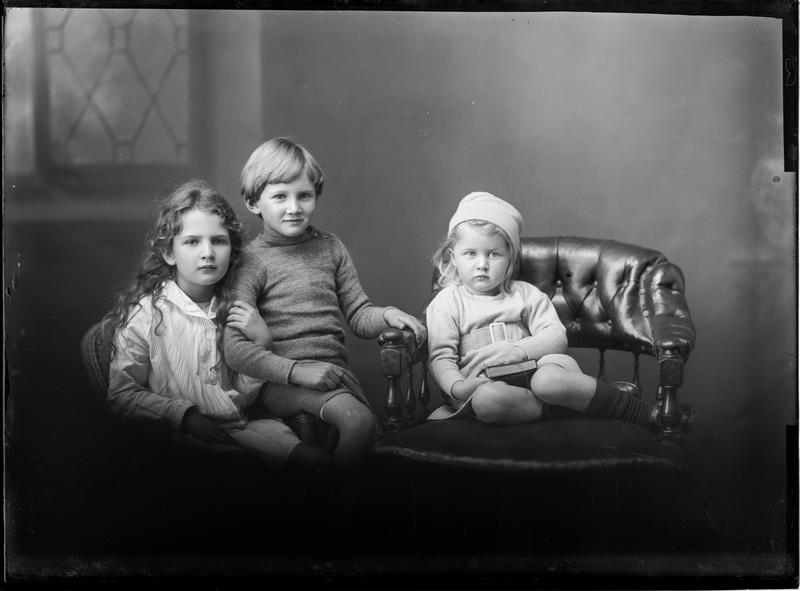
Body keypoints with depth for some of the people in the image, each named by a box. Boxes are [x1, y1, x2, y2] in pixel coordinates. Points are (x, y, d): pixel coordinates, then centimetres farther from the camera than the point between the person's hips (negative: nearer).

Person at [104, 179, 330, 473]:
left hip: (238, 426, 4)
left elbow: (243, 397, 11)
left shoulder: (233, 308, 7)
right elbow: (122, 394, -6)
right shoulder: (145, 312, -6)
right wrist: (185, 414, -17)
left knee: (315, 460, -20)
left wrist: (261, 341, -4)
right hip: (179, 435, -4)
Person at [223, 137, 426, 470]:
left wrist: (385, 316, -6)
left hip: (333, 370, 5)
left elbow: (357, 314, 16)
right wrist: (297, 370, -19)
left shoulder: (330, 248, 14)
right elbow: (234, 347, -10)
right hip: (279, 380, -5)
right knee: (359, 419, -28)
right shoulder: (251, 261, -2)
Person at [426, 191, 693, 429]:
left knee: (548, 379, -37)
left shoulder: (524, 293, 15)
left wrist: (518, 349, -15)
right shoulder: (446, 302, 8)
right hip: (483, 385, -1)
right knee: (487, 399, -40)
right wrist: (458, 387, -21)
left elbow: (557, 337, 5)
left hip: (529, 370, 1)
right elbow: (441, 357, 0)